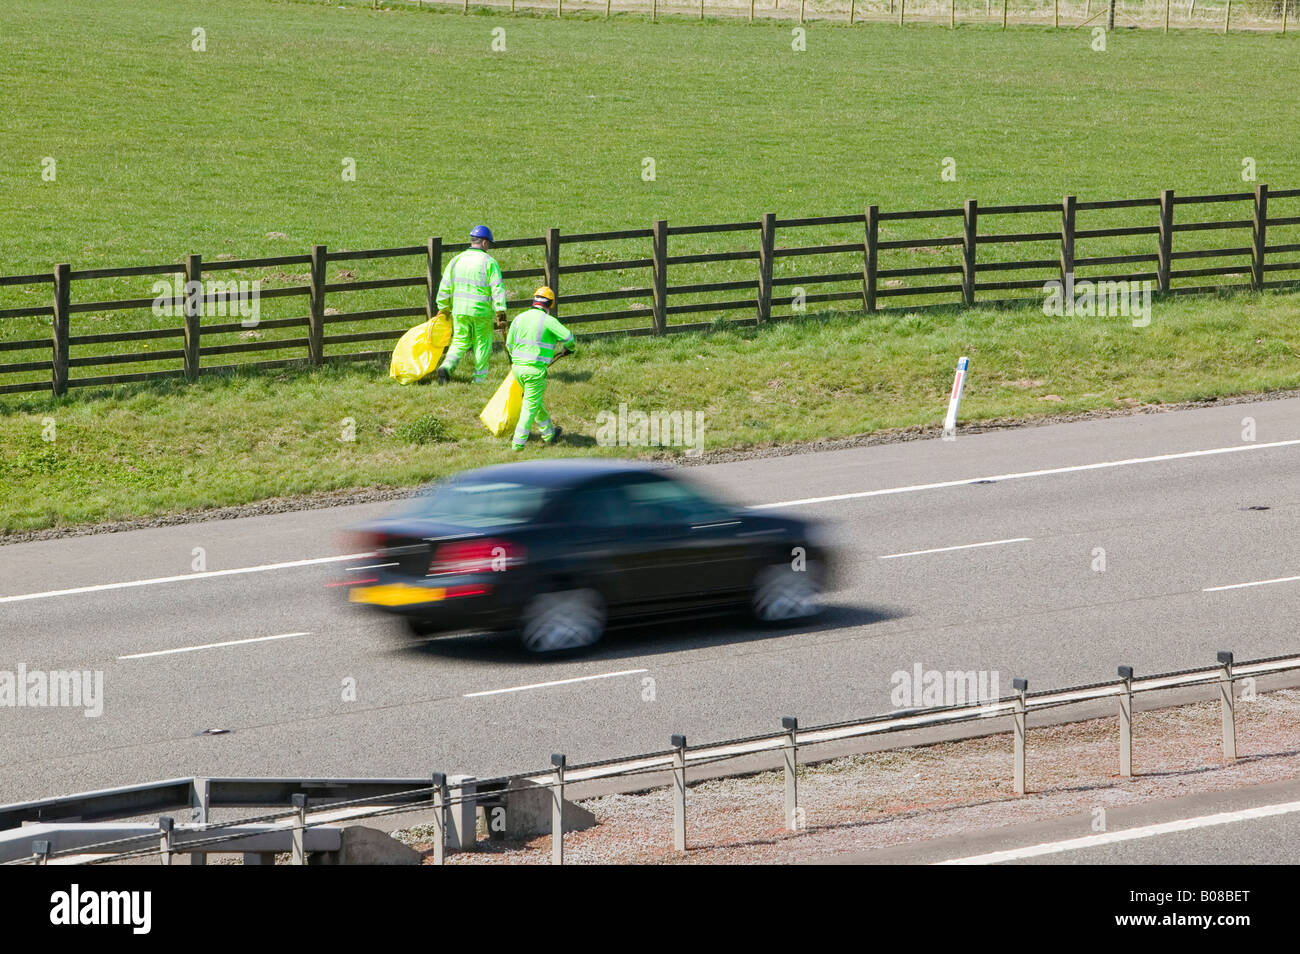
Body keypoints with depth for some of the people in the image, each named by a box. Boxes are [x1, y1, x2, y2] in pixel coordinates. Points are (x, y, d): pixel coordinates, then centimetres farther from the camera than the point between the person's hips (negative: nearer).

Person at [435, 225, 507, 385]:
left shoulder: (456, 260, 6)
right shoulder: (489, 262, -8)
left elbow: (445, 287, 10)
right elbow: (498, 289, -13)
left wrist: (443, 308, 21)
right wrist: (500, 313, -12)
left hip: (459, 310, 4)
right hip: (481, 311, -4)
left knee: (460, 342, 14)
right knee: (482, 344, 10)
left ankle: (446, 367, -10)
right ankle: (479, 380, 15)